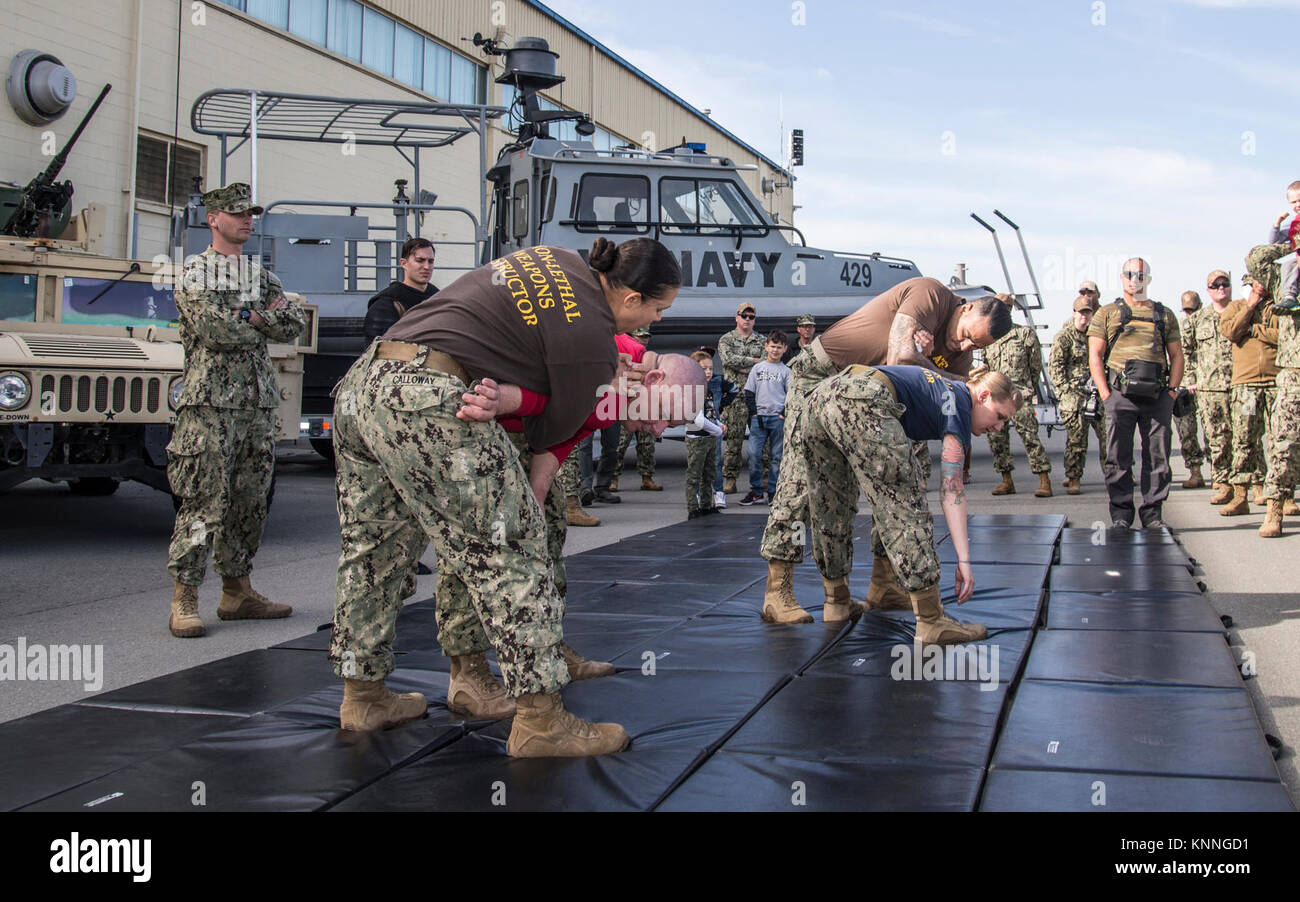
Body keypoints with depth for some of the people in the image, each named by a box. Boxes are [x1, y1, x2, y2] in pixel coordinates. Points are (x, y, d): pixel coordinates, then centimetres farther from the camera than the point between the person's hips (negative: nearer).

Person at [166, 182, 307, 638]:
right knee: (204, 501, -10)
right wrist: (264, 322, -1)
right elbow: (214, 331, -14)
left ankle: (237, 591, 17)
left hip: (258, 401, 6)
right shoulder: (193, 273, 2)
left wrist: (249, 316, -8)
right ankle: (184, 600, -5)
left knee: (248, 501, 8)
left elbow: (294, 325, 7)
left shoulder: (262, 275, 20)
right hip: (210, 400, -6)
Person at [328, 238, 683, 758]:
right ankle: (541, 720, 0)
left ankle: (364, 696, 33)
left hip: (359, 384, 10)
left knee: (371, 549, 19)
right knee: (511, 553, -3)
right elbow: (555, 430, -1)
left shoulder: (556, 260, 17)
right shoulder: (592, 337, -8)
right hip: (428, 403, -10)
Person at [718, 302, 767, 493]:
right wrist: (755, 360, -9)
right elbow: (729, 359, -12)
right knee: (733, 439, -4)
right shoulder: (726, 340, 8)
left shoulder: (762, 341, 14)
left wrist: (744, 368, -10)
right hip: (735, 396, -2)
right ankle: (729, 479, 1)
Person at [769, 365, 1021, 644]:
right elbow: (951, 488, -1)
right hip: (862, 402, -10)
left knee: (832, 506, 19)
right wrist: (964, 559, -3)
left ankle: (836, 602, 32)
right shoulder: (959, 403, 7)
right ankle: (932, 622, -4)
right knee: (904, 505, -4)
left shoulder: (945, 388, 31)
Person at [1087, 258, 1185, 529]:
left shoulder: (1165, 315, 17)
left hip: (1157, 397, 2)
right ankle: (1121, 514, 6)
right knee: (1118, 458, -2)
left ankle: (1152, 512, 10)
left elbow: (1176, 355, 17)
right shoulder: (1107, 314, 11)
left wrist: (1172, 390, 3)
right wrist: (1106, 394, -6)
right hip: (1120, 395, -2)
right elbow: (1095, 356, 5)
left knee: (1157, 458, 2)